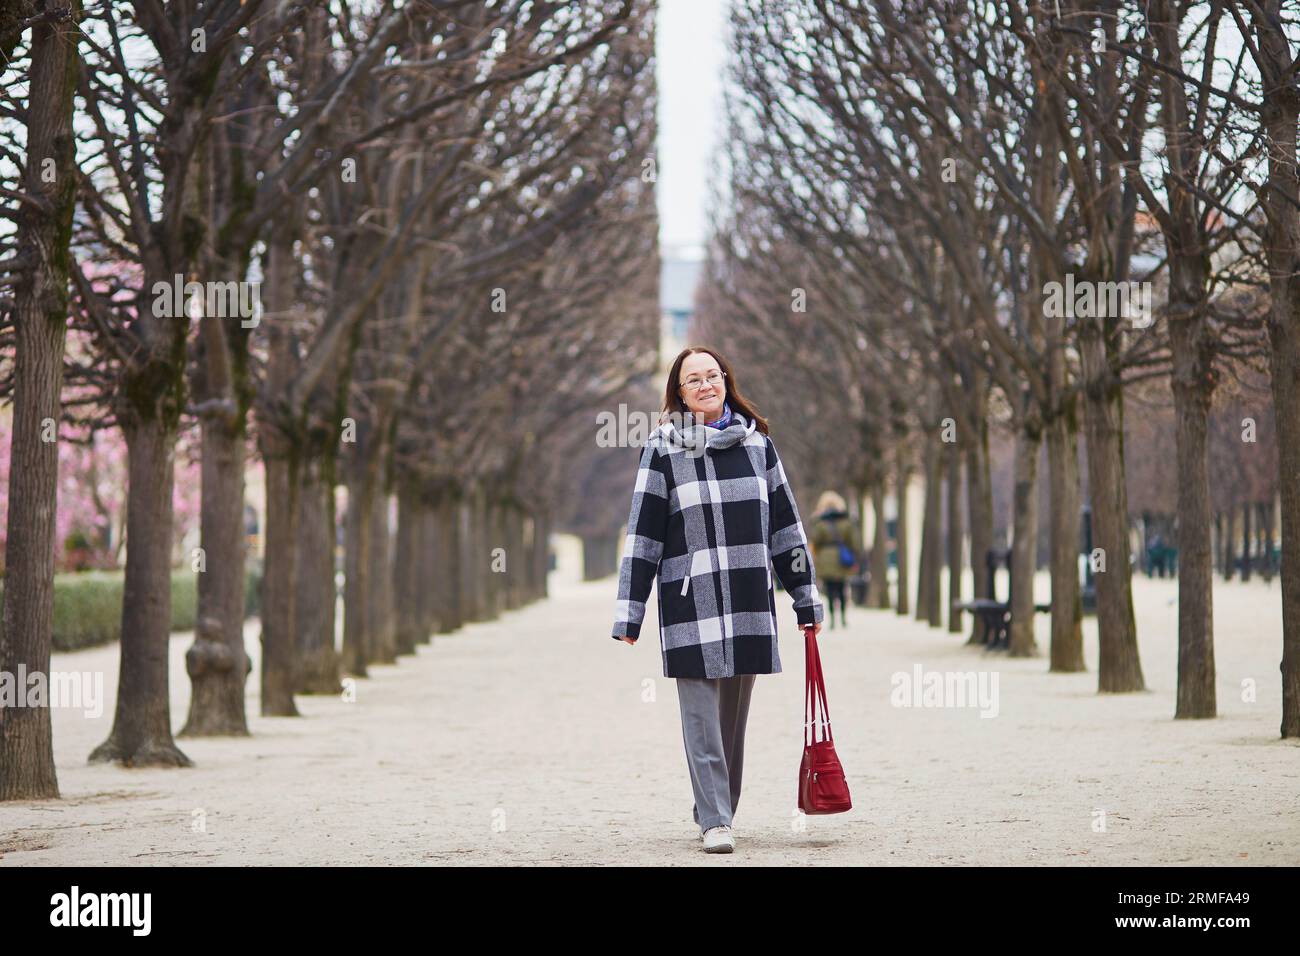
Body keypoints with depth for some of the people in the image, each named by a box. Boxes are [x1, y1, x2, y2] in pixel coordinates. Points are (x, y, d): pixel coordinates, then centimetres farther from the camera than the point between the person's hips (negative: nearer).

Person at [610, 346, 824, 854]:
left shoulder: (756, 442, 10)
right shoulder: (663, 448, 1)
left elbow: (786, 525, 13)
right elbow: (642, 534, 0)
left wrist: (807, 600, 12)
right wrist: (628, 617, -3)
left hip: (749, 602, 3)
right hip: (689, 602, -3)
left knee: (734, 716, 9)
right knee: (701, 717, -5)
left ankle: (717, 809, 23)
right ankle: (715, 821, -2)